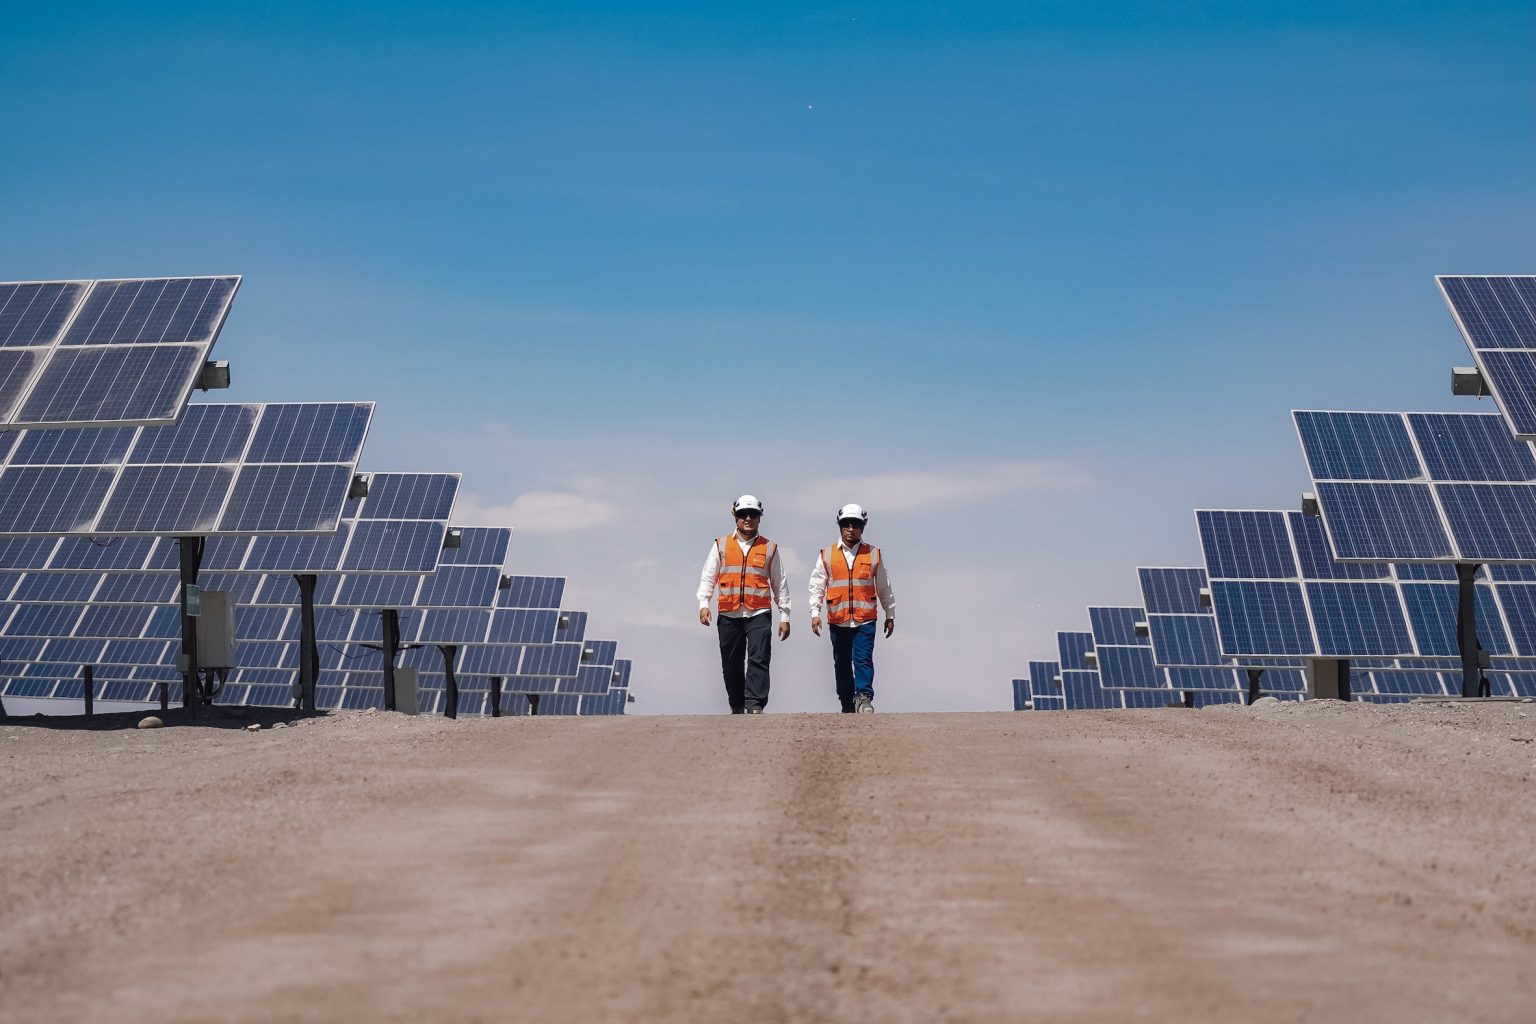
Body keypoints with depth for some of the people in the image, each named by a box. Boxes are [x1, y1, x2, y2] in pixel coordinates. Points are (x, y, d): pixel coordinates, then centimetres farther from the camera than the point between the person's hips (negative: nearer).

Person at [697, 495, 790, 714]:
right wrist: (703, 604, -6)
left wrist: (785, 616, 9)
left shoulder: (769, 548, 10)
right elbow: (708, 577, 8)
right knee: (731, 664, 6)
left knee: (758, 659, -14)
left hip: (759, 614, -1)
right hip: (729, 615, 1)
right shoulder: (721, 546, 11)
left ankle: (755, 704, -17)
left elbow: (780, 584, 12)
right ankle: (737, 707, 17)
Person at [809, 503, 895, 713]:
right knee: (842, 664, 5)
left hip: (865, 620, -1)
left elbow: (884, 588, 14)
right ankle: (848, 705, 11)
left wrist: (890, 615, 16)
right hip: (838, 620, 1)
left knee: (863, 660, -14)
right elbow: (817, 586, 6)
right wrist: (815, 613, -3)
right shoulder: (827, 556, 7)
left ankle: (864, 699, -18)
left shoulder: (873, 555, 7)